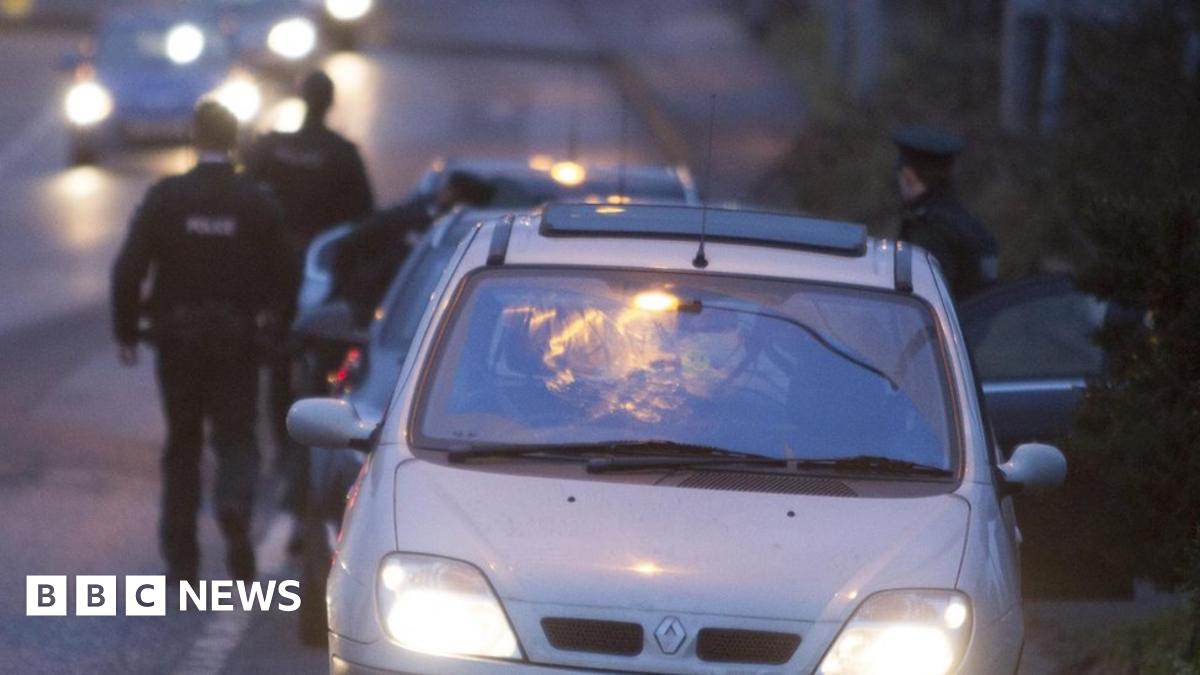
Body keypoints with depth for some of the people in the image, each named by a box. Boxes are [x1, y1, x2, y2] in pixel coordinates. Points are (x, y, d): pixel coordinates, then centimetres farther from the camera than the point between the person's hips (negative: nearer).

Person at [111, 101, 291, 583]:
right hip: (236, 339, -1)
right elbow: (280, 277, -7)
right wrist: (266, 313, 14)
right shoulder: (258, 203, -7)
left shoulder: (165, 197, -8)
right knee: (236, 436, 7)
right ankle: (235, 507, -26)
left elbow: (128, 269, -10)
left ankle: (181, 559, 15)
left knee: (182, 441, 13)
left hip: (178, 336, 1)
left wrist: (126, 330, 0)